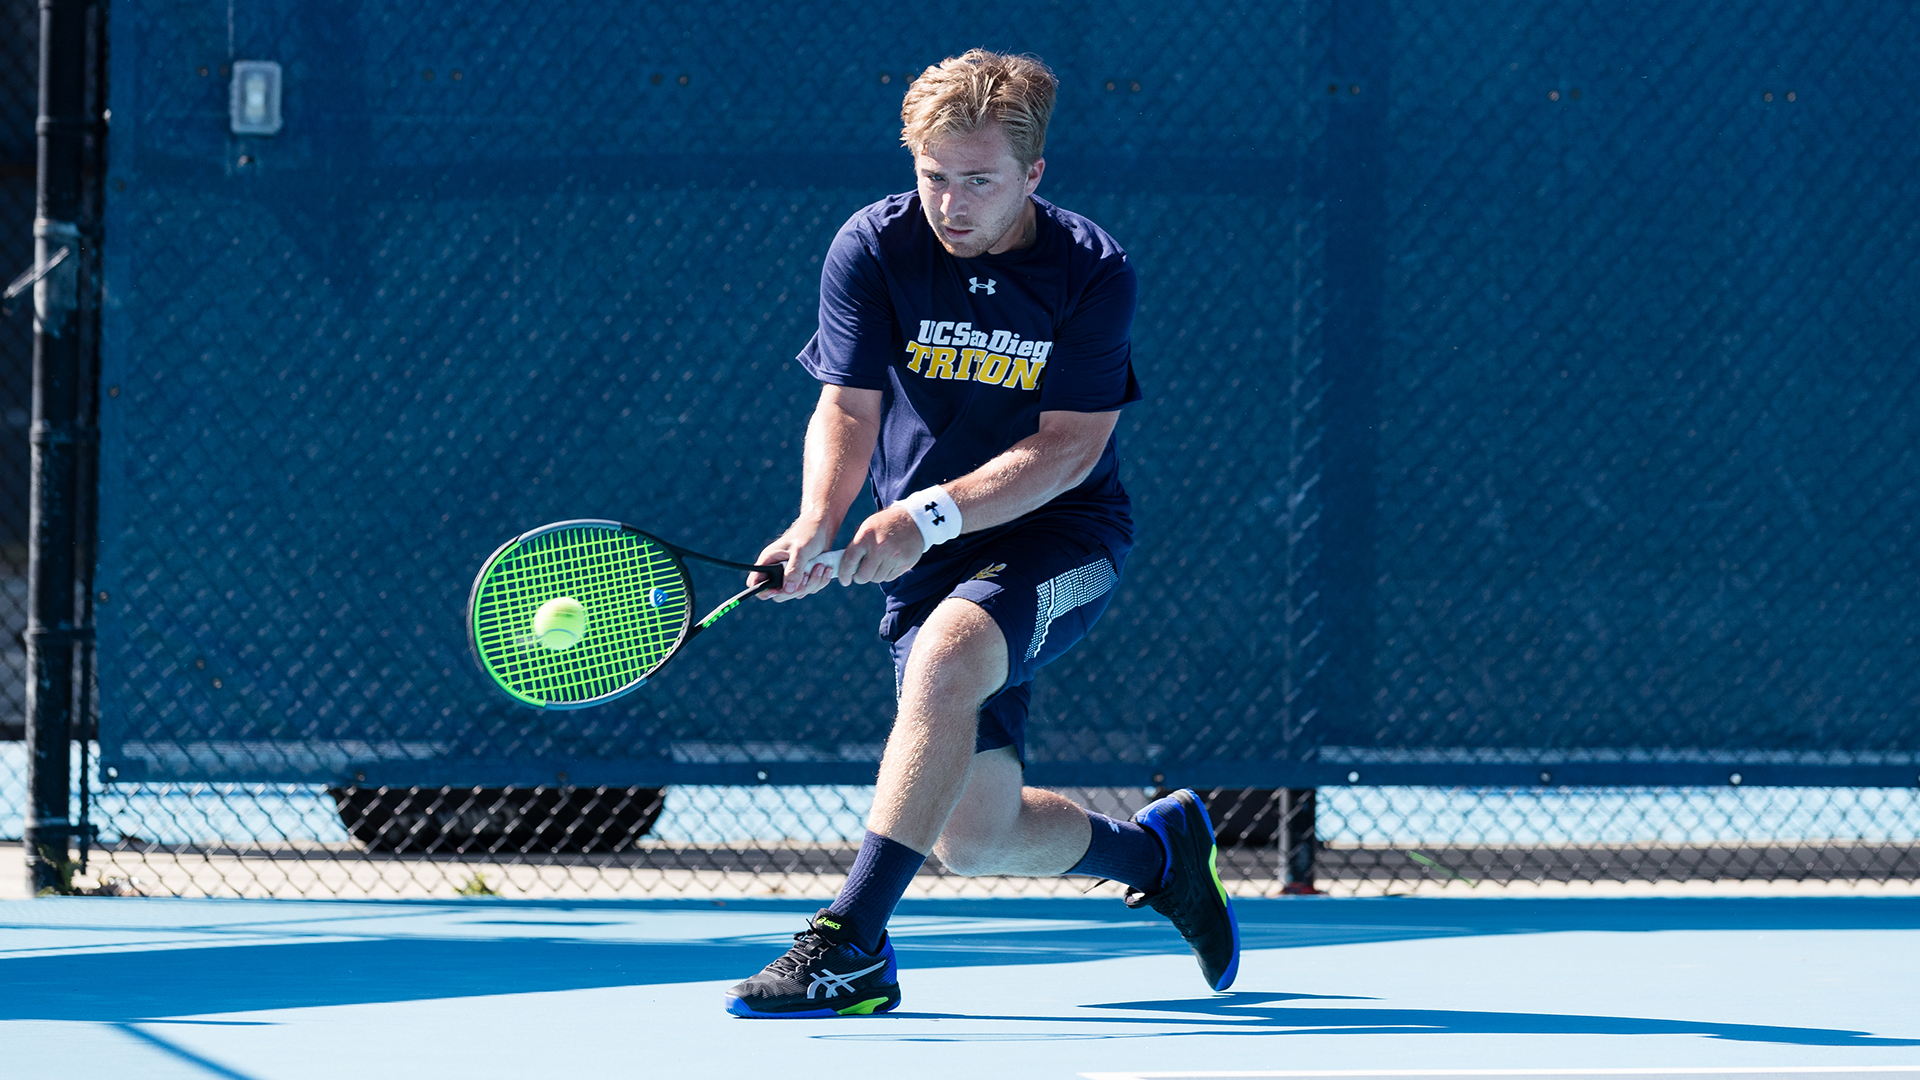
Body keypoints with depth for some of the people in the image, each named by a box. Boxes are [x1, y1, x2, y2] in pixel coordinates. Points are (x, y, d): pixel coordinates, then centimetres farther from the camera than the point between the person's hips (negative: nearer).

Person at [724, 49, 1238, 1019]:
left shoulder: (1091, 273, -12)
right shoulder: (872, 250, -6)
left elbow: (1066, 448, -16)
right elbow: (849, 408, -5)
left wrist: (930, 514, -29)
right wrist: (817, 523, -25)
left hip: (1059, 540, -3)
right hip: (928, 567, 3)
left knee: (945, 653, -36)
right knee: (975, 840, -1)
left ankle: (852, 945, -36)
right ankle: (1157, 847, 32)